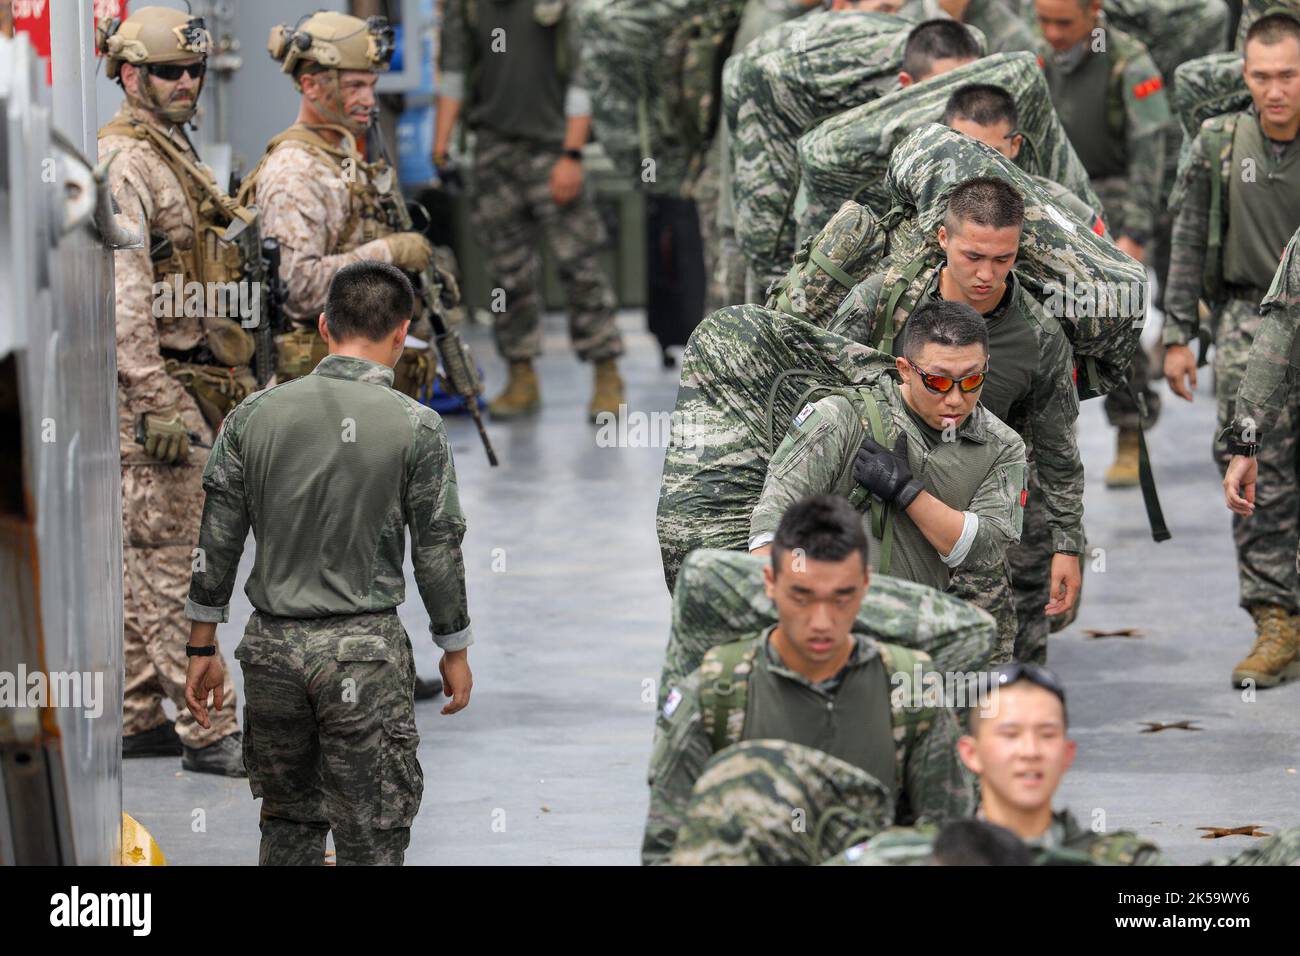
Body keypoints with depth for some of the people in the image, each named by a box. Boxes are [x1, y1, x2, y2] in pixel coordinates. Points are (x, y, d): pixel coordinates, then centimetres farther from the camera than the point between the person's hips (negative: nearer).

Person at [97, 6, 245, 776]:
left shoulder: (176, 151, 18)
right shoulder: (123, 162, -14)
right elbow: (125, 293, -21)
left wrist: (237, 376, 23)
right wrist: (157, 402, -24)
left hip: (196, 375, 10)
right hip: (155, 379, -10)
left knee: (147, 558, 13)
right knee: (172, 558, -8)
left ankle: (138, 717, 18)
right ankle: (208, 729, -9)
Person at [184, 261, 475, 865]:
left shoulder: (254, 414, 1)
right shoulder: (416, 426, -8)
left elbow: (216, 543, 4)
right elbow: (438, 550, -3)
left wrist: (201, 648, 12)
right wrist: (455, 650, 10)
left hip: (272, 645, 4)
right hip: (364, 648, -3)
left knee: (287, 818, 16)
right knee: (371, 838, 2)